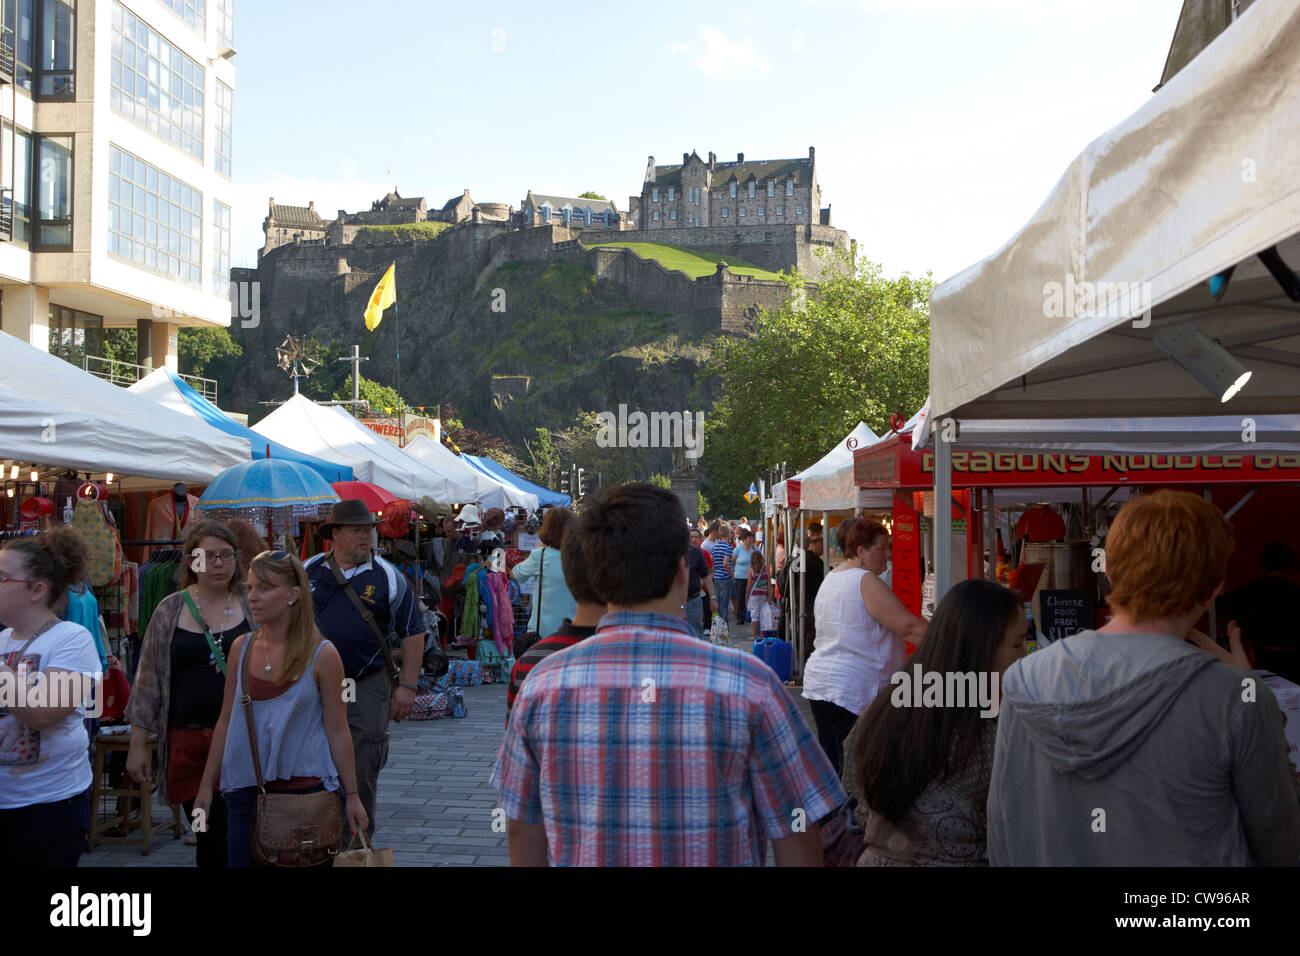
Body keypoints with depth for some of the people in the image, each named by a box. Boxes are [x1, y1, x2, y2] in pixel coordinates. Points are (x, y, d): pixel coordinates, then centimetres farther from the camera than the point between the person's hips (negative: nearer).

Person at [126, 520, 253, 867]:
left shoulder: (252, 607, 4)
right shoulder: (170, 611, 6)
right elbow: (148, 681, 9)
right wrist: (138, 744, 6)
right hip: (189, 743, 1)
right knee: (209, 838, 6)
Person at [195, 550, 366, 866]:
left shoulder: (322, 655, -7)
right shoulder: (241, 648, 4)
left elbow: (337, 730, -3)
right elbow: (226, 721, 11)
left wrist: (352, 796, -1)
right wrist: (205, 787, 11)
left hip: (305, 790, -3)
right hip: (246, 790, 4)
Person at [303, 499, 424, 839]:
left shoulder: (388, 577, 0)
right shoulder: (308, 572, 5)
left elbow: (412, 632, 1)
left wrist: (407, 685, -4)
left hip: (367, 689, -2)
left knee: (362, 773, 1)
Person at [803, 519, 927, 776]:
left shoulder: (832, 578, 15)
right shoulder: (865, 581, -14)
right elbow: (908, 626, -19)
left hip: (819, 683, 9)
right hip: (852, 690, -9)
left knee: (830, 765, 10)